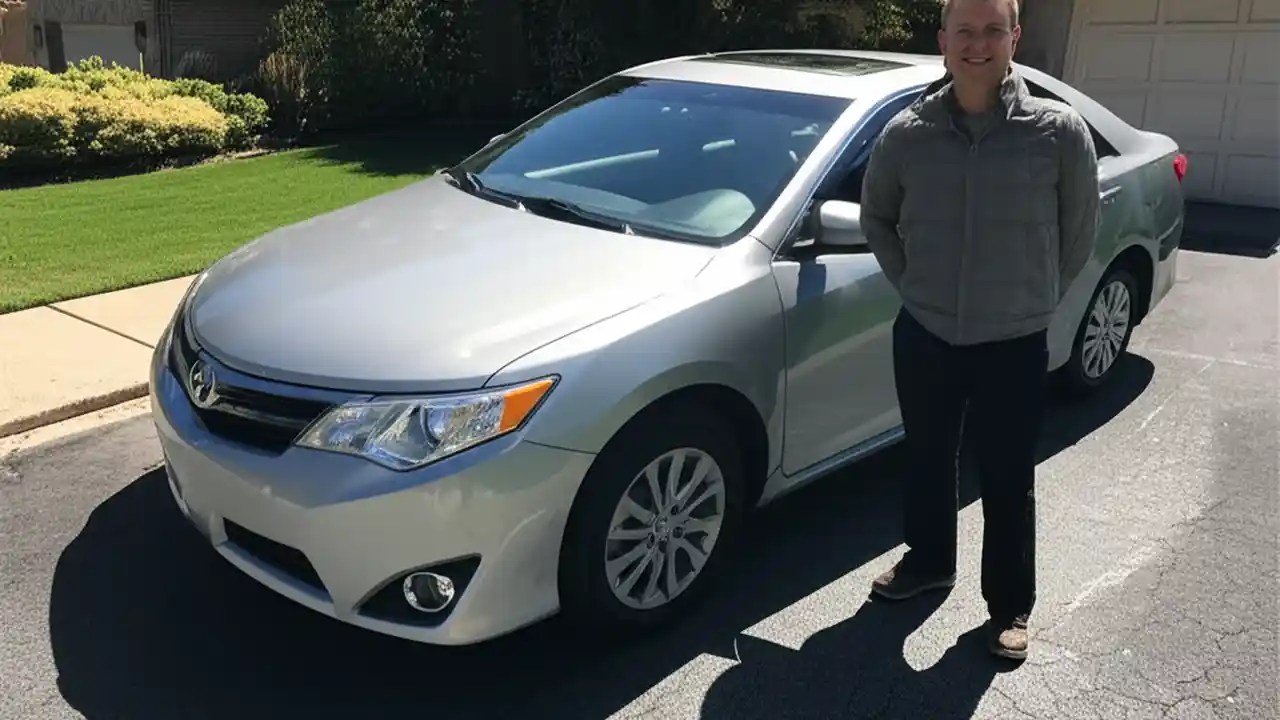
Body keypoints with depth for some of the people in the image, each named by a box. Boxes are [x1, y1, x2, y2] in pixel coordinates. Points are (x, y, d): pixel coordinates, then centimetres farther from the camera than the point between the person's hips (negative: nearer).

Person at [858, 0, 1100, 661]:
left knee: (1007, 483, 10)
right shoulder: (905, 133, -5)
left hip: (1014, 345, -2)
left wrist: (1032, 300, 5)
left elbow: (1079, 235, 2)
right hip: (923, 337, 2)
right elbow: (876, 218, 11)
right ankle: (928, 561, 44)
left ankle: (1009, 604, 30)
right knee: (927, 463, 20)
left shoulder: (1060, 132, -10)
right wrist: (912, 284, 6)